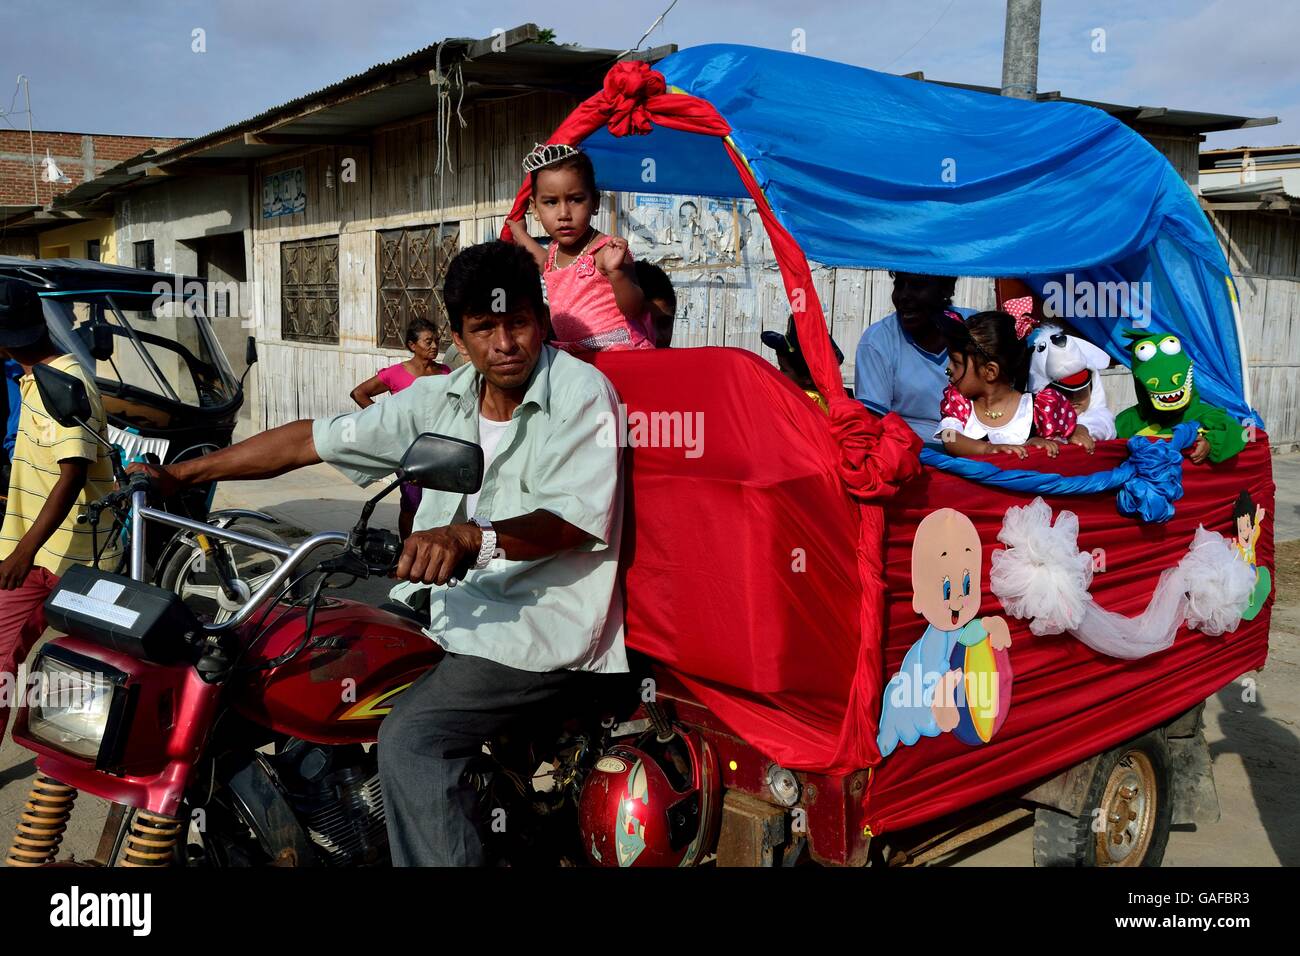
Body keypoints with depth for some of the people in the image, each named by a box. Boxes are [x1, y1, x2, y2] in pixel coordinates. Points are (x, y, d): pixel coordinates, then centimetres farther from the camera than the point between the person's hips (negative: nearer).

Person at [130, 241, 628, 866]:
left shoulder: (582, 391, -10)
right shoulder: (441, 398, 9)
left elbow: (579, 518, -23)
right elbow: (313, 440, 10)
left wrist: (472, 536, -40)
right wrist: (179, 475, 9)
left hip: (543, 625, -7)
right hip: (444, 603, 8)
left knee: (410, 738, -25)